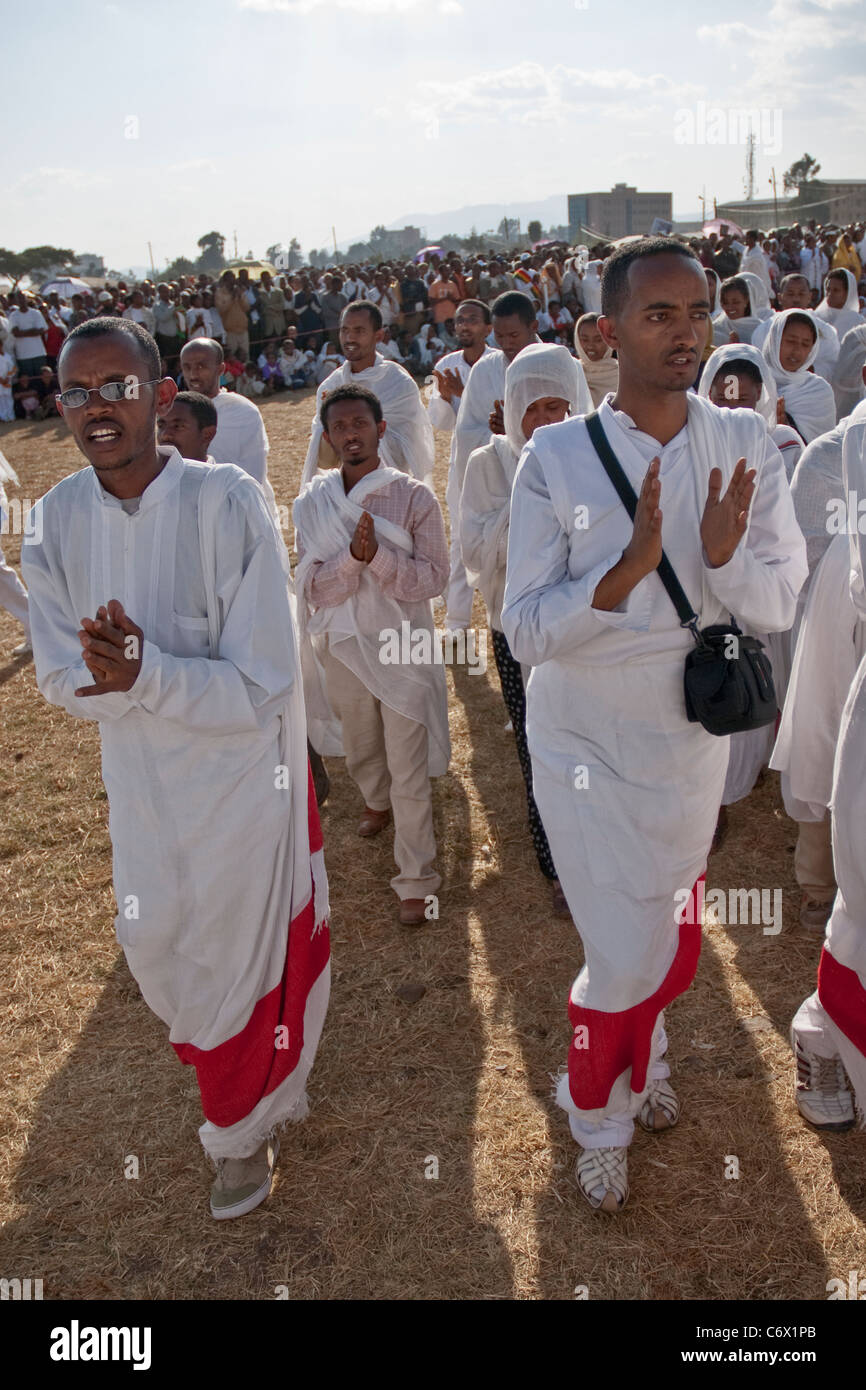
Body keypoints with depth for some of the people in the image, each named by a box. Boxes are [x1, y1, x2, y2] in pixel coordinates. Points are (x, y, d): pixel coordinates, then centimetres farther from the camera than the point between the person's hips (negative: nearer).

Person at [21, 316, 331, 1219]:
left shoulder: (226, 505, -23)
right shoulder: (57, 519, -8)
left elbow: (260, 690, -23)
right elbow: (62, 681, -5)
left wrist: (145, 672, -36)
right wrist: (112, 673, -26)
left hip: (244, 776, -5)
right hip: (140, 782, 5)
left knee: (241, 965, 14)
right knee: (155, 952, 22)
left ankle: (244, 1129, 46)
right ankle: (253, 1072, 56)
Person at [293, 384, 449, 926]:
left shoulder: (414, 497, -9)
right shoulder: (313, 502, -3)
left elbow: (434, 577, -13)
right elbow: (313, 587, -8)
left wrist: (377, 555, -26)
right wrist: (352, 557, -26)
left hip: (403, 647, -3)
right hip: (344, 646, 3)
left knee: (409, 769, -1)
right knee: (360, 748, 24)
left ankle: (417, 878, 13)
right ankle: (377, 802, 57)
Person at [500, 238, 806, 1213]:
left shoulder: (744, 446, -7)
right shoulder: (556, 458, -15)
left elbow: (779, 607, -7)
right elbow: (524, 631, -18)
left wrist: (724, 553, -28)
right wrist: (629, 568, -33)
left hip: (694, 734, 4)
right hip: (587, 741, -3)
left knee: (673, 932, 20)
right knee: (626, 956, 0)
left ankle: (640, 1071, 52)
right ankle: (601, 1122, 32)